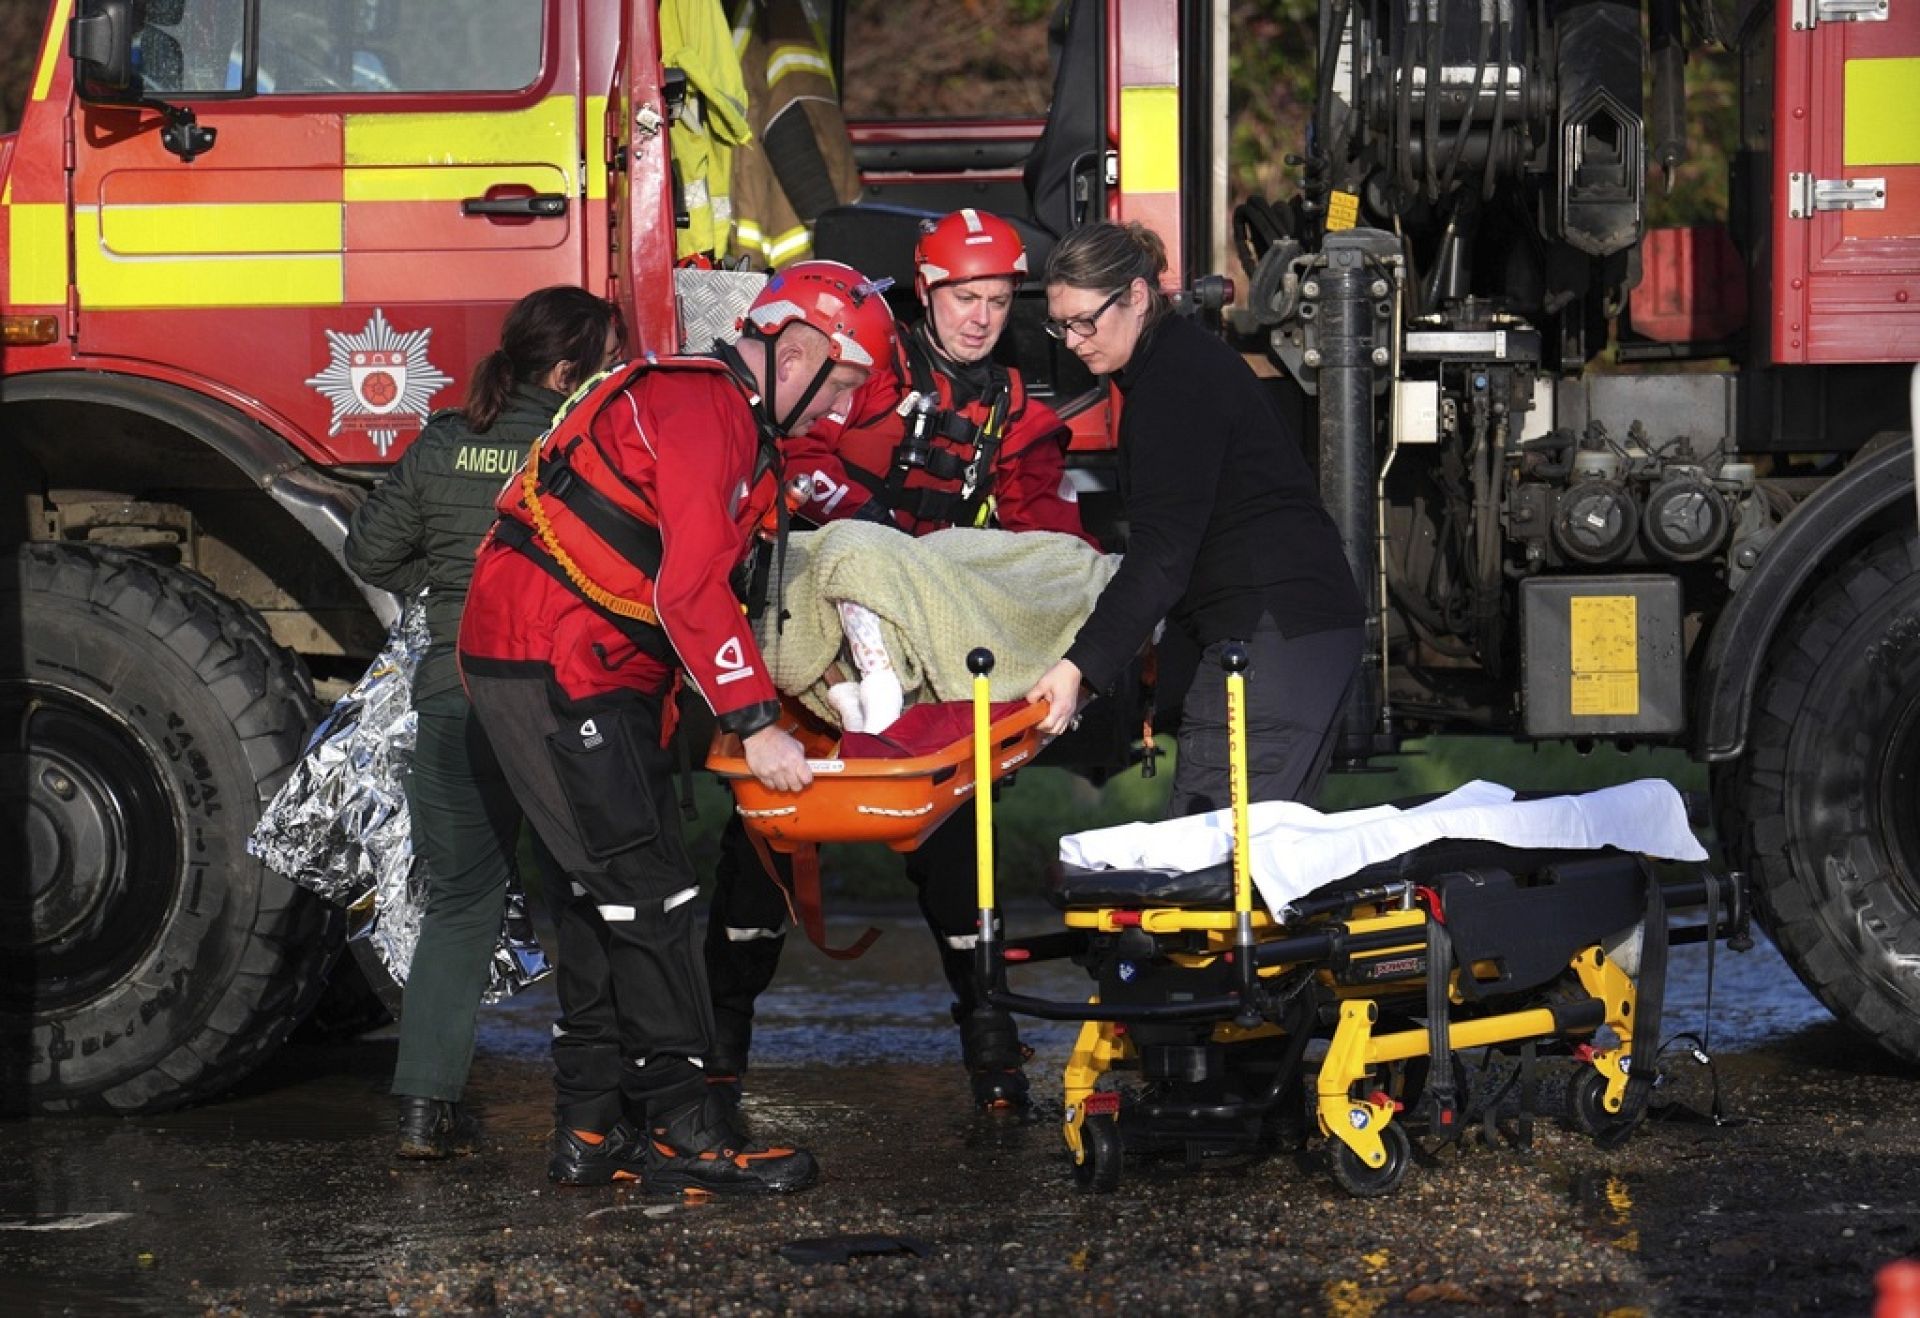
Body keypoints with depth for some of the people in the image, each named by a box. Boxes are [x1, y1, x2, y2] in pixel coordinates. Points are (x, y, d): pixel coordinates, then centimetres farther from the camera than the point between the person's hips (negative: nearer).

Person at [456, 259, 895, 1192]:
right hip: (552, 667, -11)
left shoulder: (739, 425, 17)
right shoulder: (699, 406, -16)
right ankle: (679, 1131, -10)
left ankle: (593, 1129, 15)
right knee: (646, 888, -12)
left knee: (609, 901, 11)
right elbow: (692, 591, -23)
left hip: (607, 676, 11)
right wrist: (755, 725, -23)